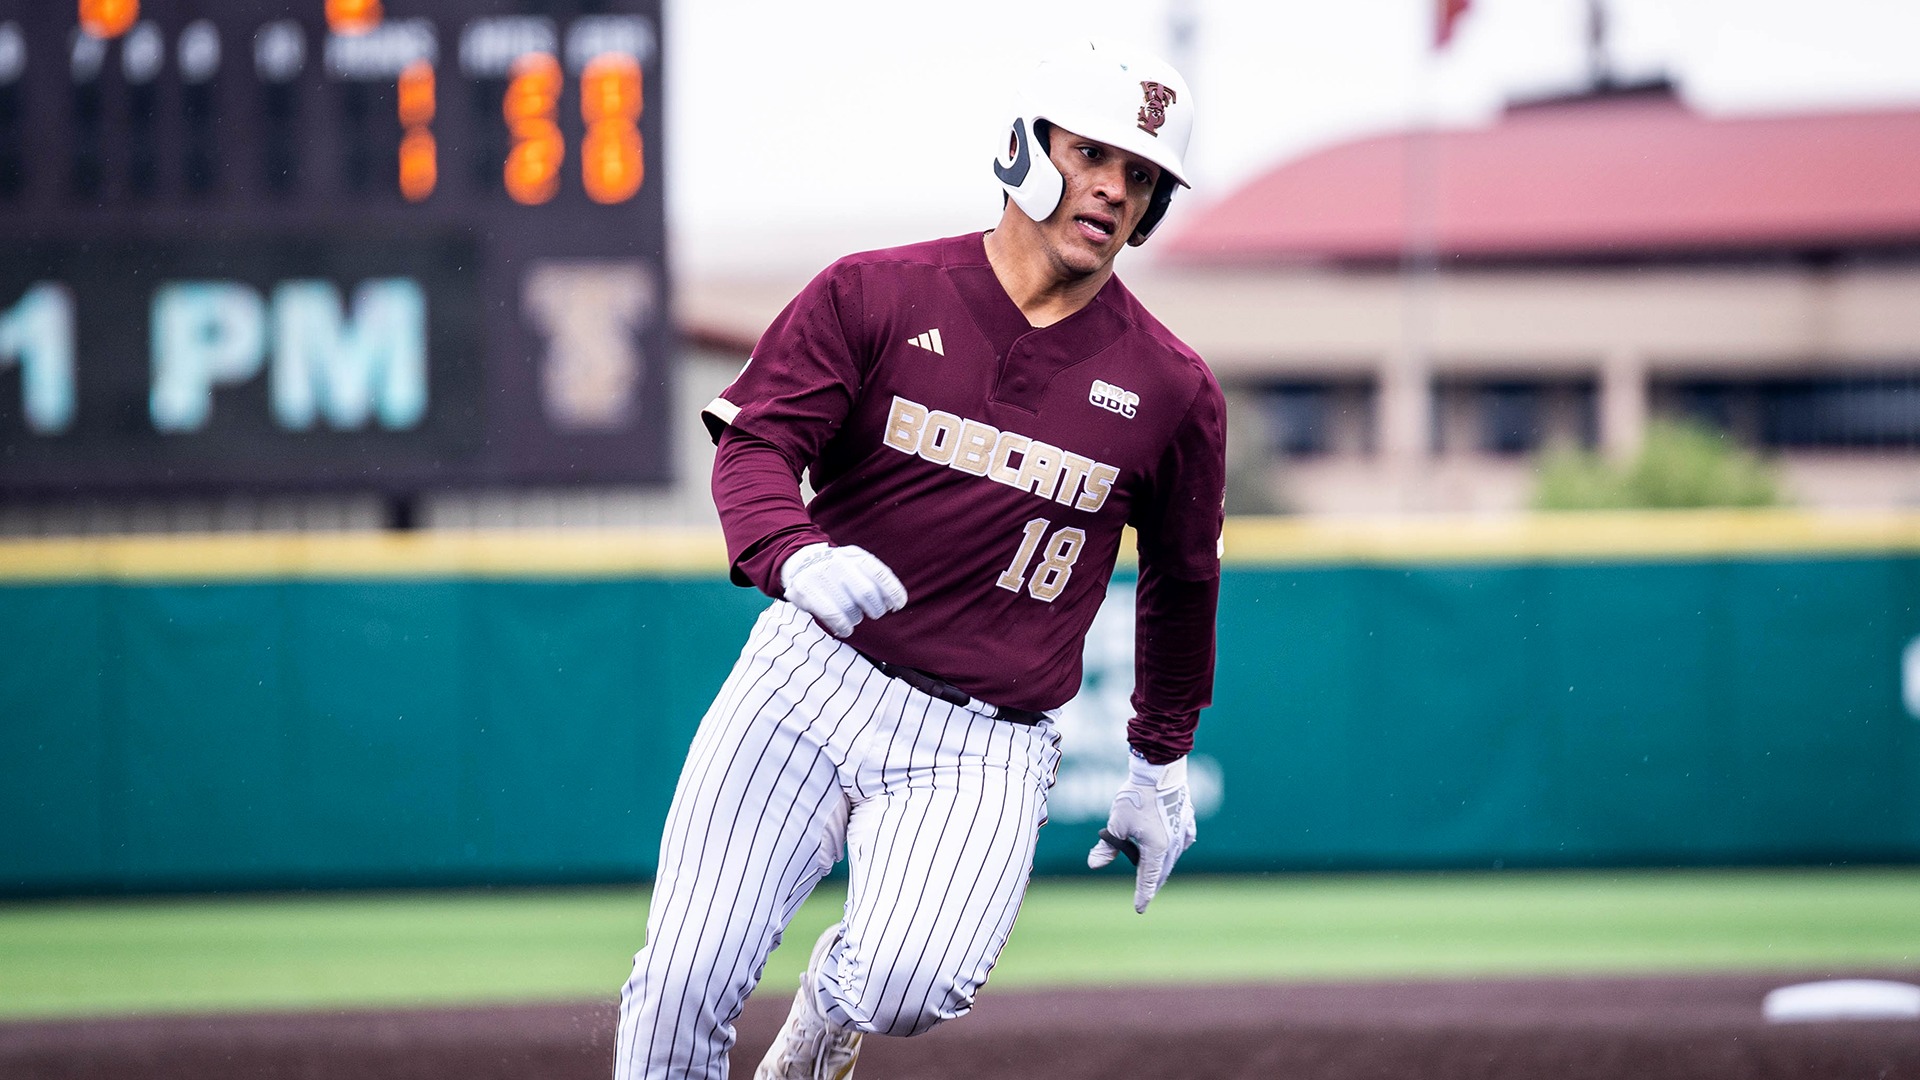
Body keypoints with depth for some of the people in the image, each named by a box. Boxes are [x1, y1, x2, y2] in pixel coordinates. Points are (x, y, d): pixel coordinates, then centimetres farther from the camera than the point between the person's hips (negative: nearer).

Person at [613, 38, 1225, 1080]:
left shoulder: (1170, 390, 5)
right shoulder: (875, 295, 1)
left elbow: (1183, 582, 19)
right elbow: (754, 443, -8)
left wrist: (1161, 761, 22)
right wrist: (796, 555, -29)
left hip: (985, 748, 0)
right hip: (811, 677, 0)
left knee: (910, 984, -26)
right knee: (686, 980, -11)